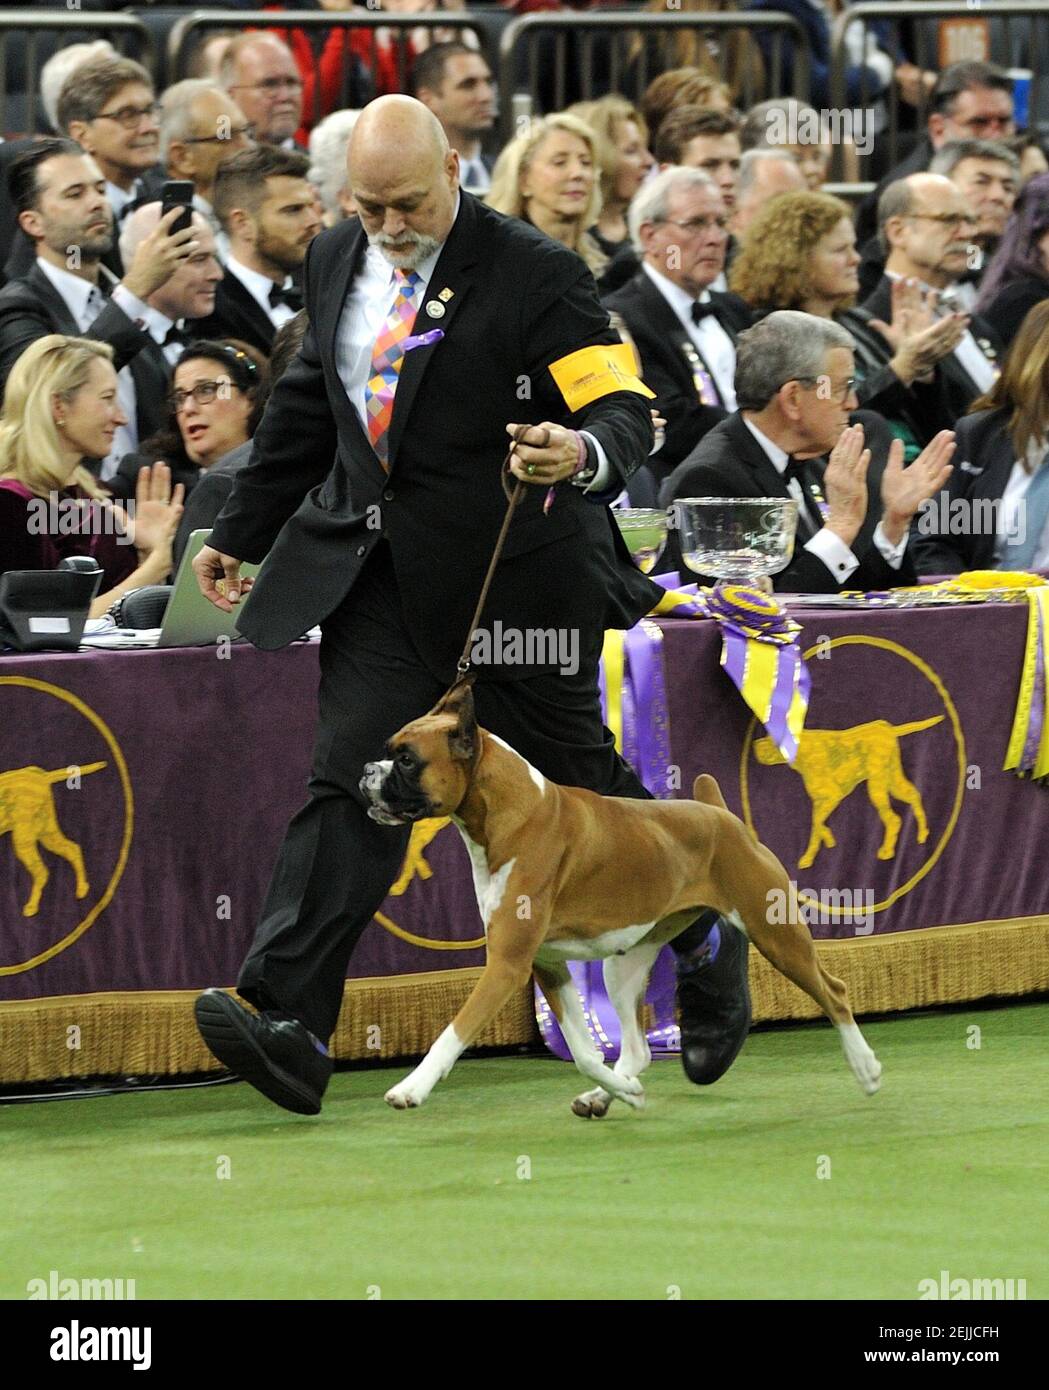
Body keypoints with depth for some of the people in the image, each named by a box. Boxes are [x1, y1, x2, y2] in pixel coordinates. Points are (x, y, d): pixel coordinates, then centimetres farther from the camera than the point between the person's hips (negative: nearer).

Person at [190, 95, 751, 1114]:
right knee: (349, 775, -9)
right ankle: (290, 1028, -18)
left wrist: (583, 453, -41)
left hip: (513, 576, -4)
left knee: (578, 781, 9)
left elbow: (625, 408, -18)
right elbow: (307, 410, 20)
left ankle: (705, 952, 34)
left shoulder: (534, 274, -13)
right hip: (385, 571, 4)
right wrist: (240, 533, 24)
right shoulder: (336, 262, 7)